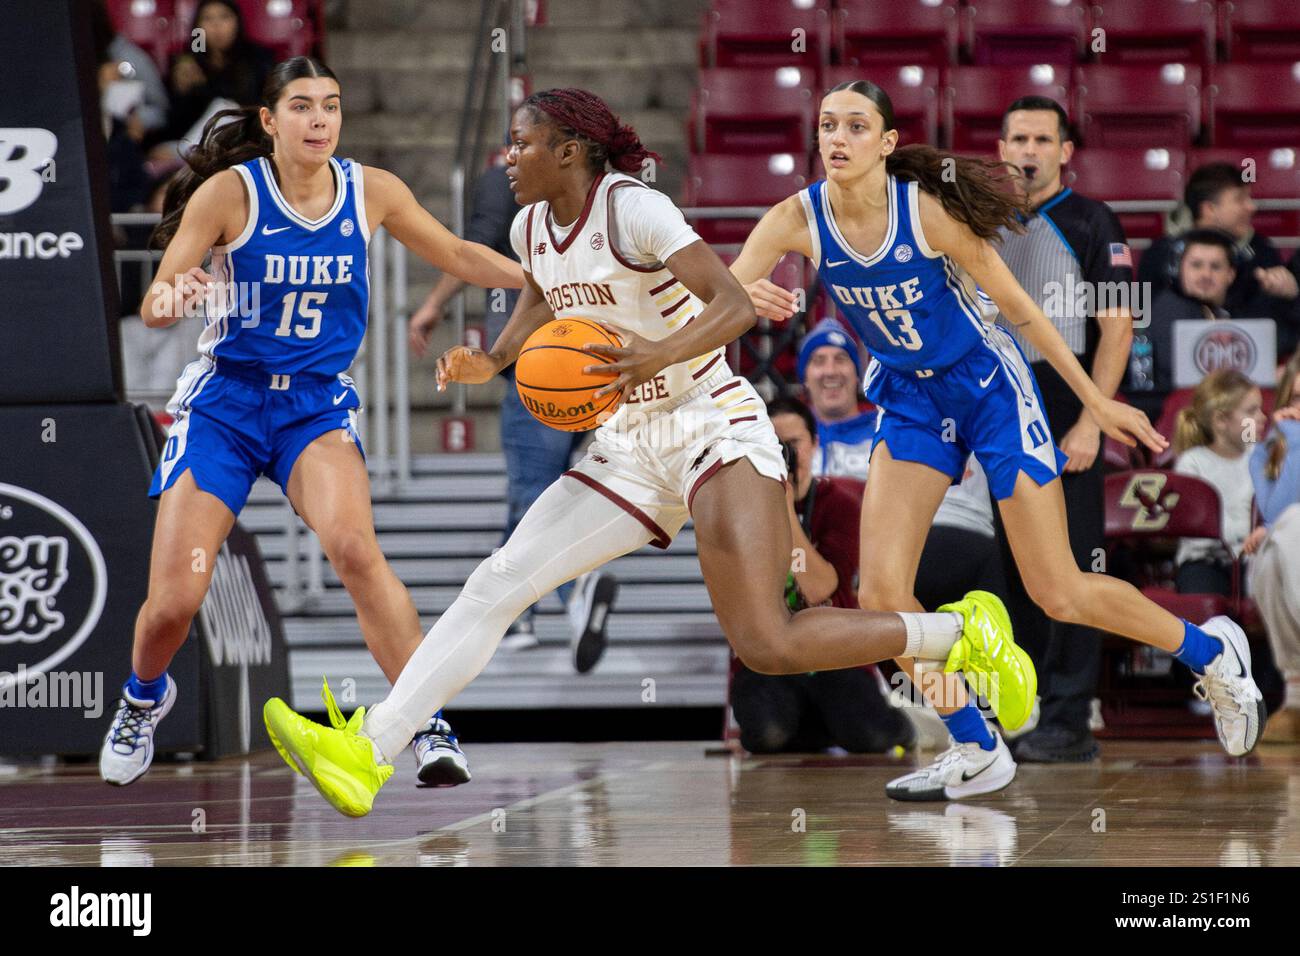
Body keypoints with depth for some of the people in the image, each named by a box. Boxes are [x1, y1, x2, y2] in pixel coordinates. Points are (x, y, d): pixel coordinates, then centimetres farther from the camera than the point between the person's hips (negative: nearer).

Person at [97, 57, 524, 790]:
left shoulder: (371, 192, -3)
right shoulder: (229, 192, -11)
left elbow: (459, 255, 13)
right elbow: (155, 305, -14)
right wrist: (175, 299, -37)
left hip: (318, 402, 1)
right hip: (224, 400, -1)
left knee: (354, 546, -29)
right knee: (175, 601, -6)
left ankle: (432, 729, -24)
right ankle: (145, 697, 30)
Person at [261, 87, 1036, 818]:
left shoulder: (632, 208, -15)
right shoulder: (532, 226, 8)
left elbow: (736, 306, -22)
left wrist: (660, 353, -40)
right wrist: (492, 361, 9)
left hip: (715, 428, -8)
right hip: (630, 450, 8)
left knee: (769, 647, -20)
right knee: (499, 583, -5)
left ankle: (964, 630, -2)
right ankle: (367, 752, -7)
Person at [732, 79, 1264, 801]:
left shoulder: (928, 212, -23)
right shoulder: (798, 220, -14)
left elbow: (1018, 307, -12)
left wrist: (1095, 401, -6)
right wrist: (747, 295, -46)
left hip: (989, 387, -4)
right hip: (910, 400, 4)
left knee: (1059, 595, -3)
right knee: (881, 593, -10)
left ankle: (1212, 653, 22)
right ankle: (974, 747, 8)